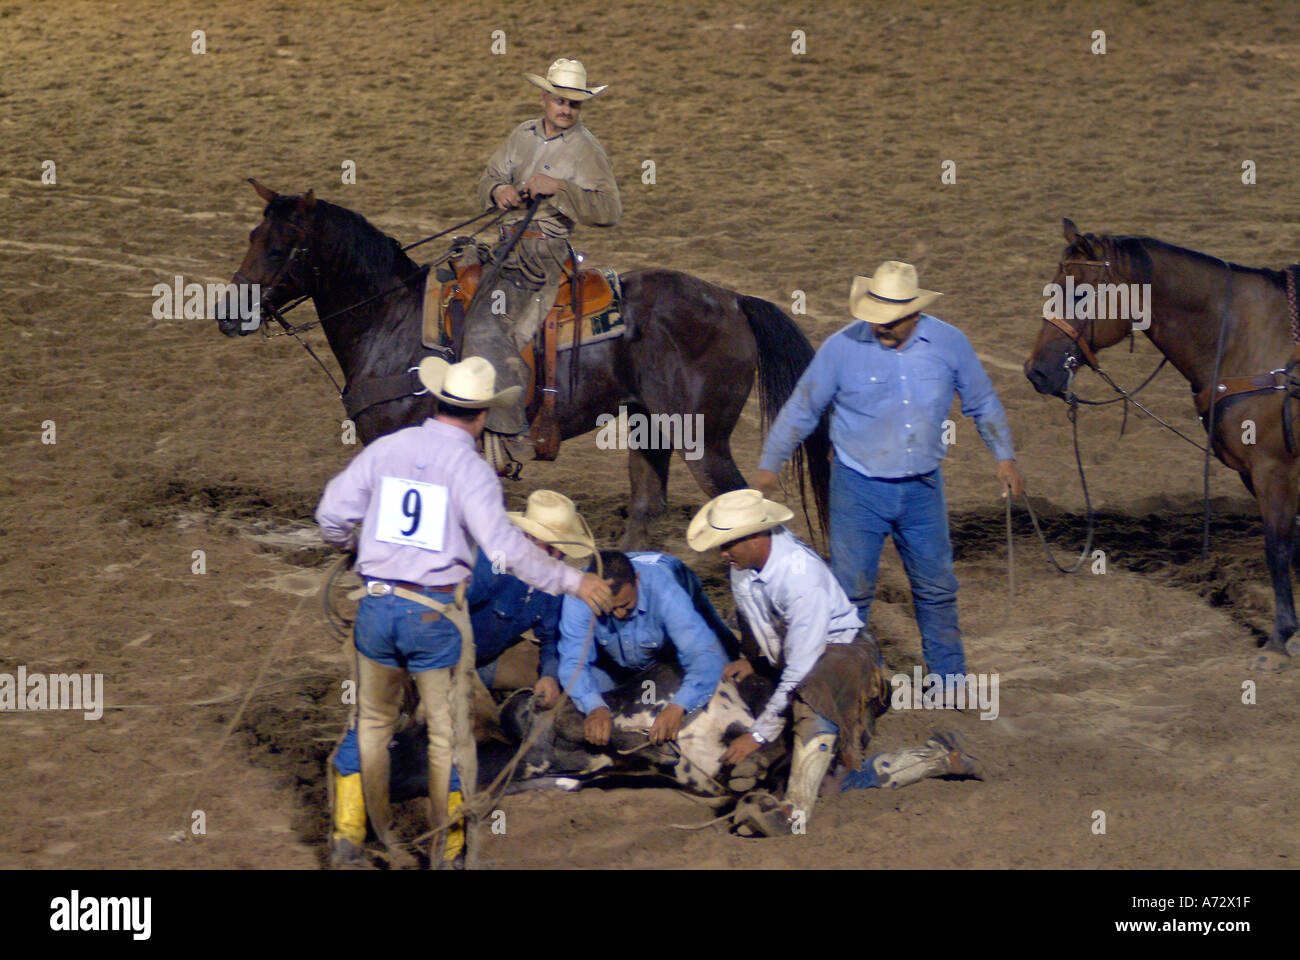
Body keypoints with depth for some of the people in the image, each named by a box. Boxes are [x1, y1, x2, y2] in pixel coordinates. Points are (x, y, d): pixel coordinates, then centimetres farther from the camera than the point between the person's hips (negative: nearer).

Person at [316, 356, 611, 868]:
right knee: (448, 734, 9)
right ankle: (444, 848, 11)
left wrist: (353, 541, 28)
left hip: (377, 606, 4)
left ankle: (380, 837, 23)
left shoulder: (386, 448, 3)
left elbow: (332, 515, 5)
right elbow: (504, 544, -20)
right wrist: (572, 581, -15)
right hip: (436, 614, -4)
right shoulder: (471, 468, -9)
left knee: (374, 723, 19)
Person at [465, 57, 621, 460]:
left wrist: (558, 189, -23)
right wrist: (499, 191, -7)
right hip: (507, 244, 8)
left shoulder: (586, 151, -6)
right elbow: (488, 180, 17)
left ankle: (514, 435, -24)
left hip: (544, 252, -8)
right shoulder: (523, 135, 13)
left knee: (486, 328, -23)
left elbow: (609, 211, -14)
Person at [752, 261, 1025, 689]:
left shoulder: (950, 344, -5)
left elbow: (983, 403, 11)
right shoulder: (842, 348, -12)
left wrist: (1005, 457, 12)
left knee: (937, 589, 11)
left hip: (922, 489, 2)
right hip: (859, 489, -2)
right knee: (850, 591, 0)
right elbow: (802, 408, -2)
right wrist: (769, 465, 0)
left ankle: (950, 678, 25)